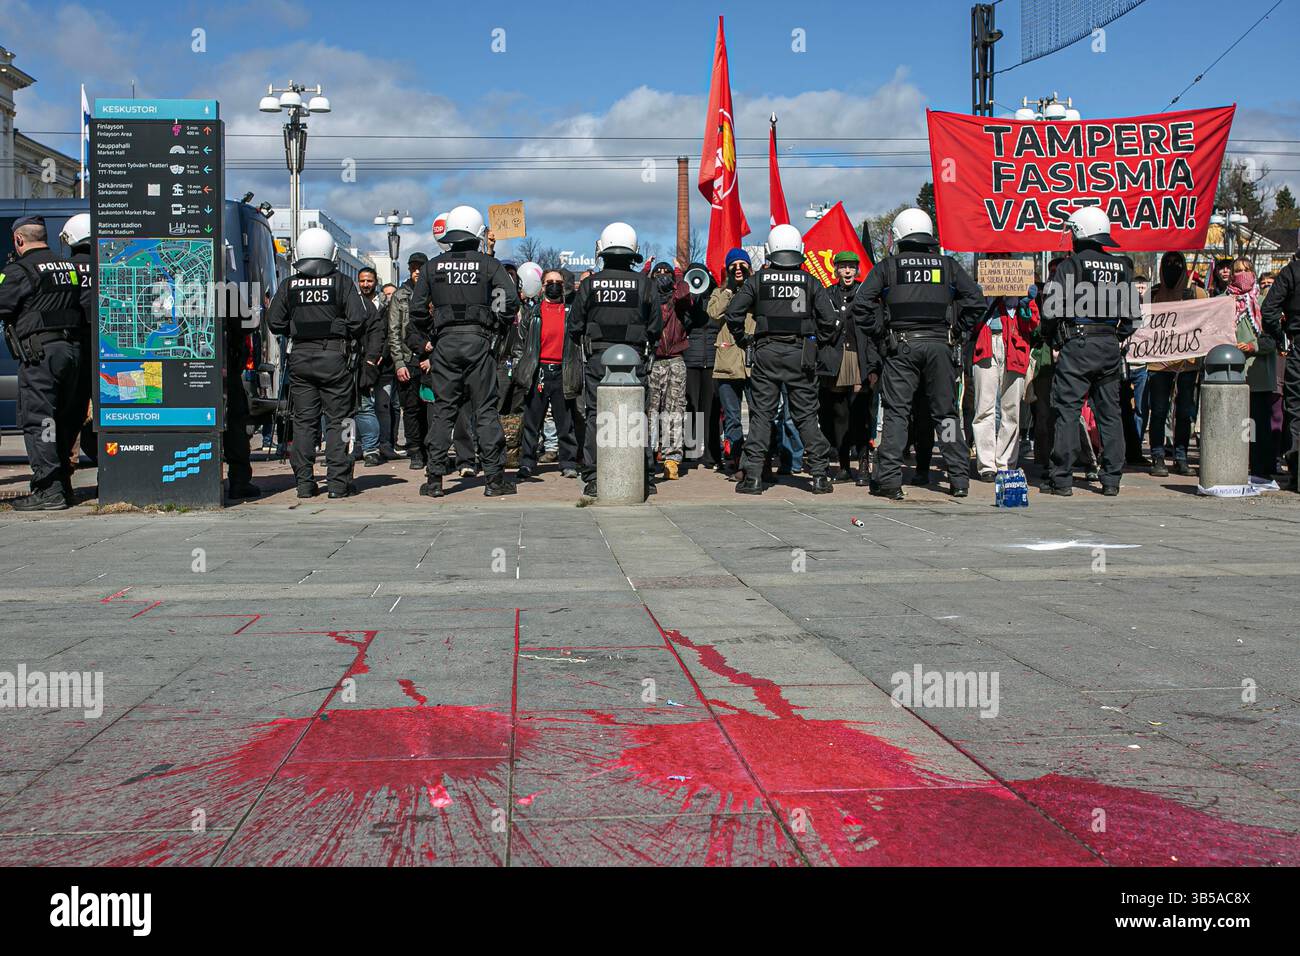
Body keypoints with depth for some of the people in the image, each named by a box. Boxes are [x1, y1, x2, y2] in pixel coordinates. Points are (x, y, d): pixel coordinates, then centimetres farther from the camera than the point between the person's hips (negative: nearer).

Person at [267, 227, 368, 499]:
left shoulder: (288, 285, 4)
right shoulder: (341, 282, -3)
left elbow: (274, 322, 4)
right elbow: (358, 321, -8)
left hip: (300, 357, 3)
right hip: (333, 356, -2)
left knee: (303, 421, 8)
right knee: (338, 420, 3)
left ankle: (304, 482, 8)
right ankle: (338, 482, 0)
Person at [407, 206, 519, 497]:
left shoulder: (433, 266, 7)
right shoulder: (488, 264, 1)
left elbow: (417, 308, 7)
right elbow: (510, 298, -9)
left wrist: (424, 341, 17)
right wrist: (496, 327, 6)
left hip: (444, 342, 2)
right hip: (478, 341, -2)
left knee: (442, 410, 6)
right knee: (485, 410, 2)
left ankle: (434, 479, 5)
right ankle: (494, 478, 2)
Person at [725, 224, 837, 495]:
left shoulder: (758, 280, 2)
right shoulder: (810, 282, 2)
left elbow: (733, 312, -2)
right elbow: (829, 318, -1)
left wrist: (741, 338, 12)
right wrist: (816, 342, 14)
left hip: (767, 352, 0)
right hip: (800, 354, 0)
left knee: (761, 414, 3)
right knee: (806, 415, 6)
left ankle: (753, 475, -1)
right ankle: (819, 475, 5)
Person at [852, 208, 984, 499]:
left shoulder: (887, 266, 5)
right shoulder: (948, 265, 10)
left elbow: (862, 304, -3)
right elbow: (975, 299, 5)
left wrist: (880, 333, 3)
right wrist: (955, 331, 10)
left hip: (901, 346, -2)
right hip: (939, 344, 2)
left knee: (896, 413, 1)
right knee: (946, 412, 8)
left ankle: (890, 481, -4)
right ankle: (960, 480, 9)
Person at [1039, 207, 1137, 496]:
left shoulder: (1071, 265, -6)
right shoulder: (1122, 266, 10)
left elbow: (1052, 308, -11)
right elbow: (1133, 310, 12)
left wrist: (1053, 340, 3)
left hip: (1077, 344, -5)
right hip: (1111, 346, 5)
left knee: (1067, 410, -2)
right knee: (1110, 412, 9)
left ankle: (1061, 479, -4)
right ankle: (1111, 480, 11)